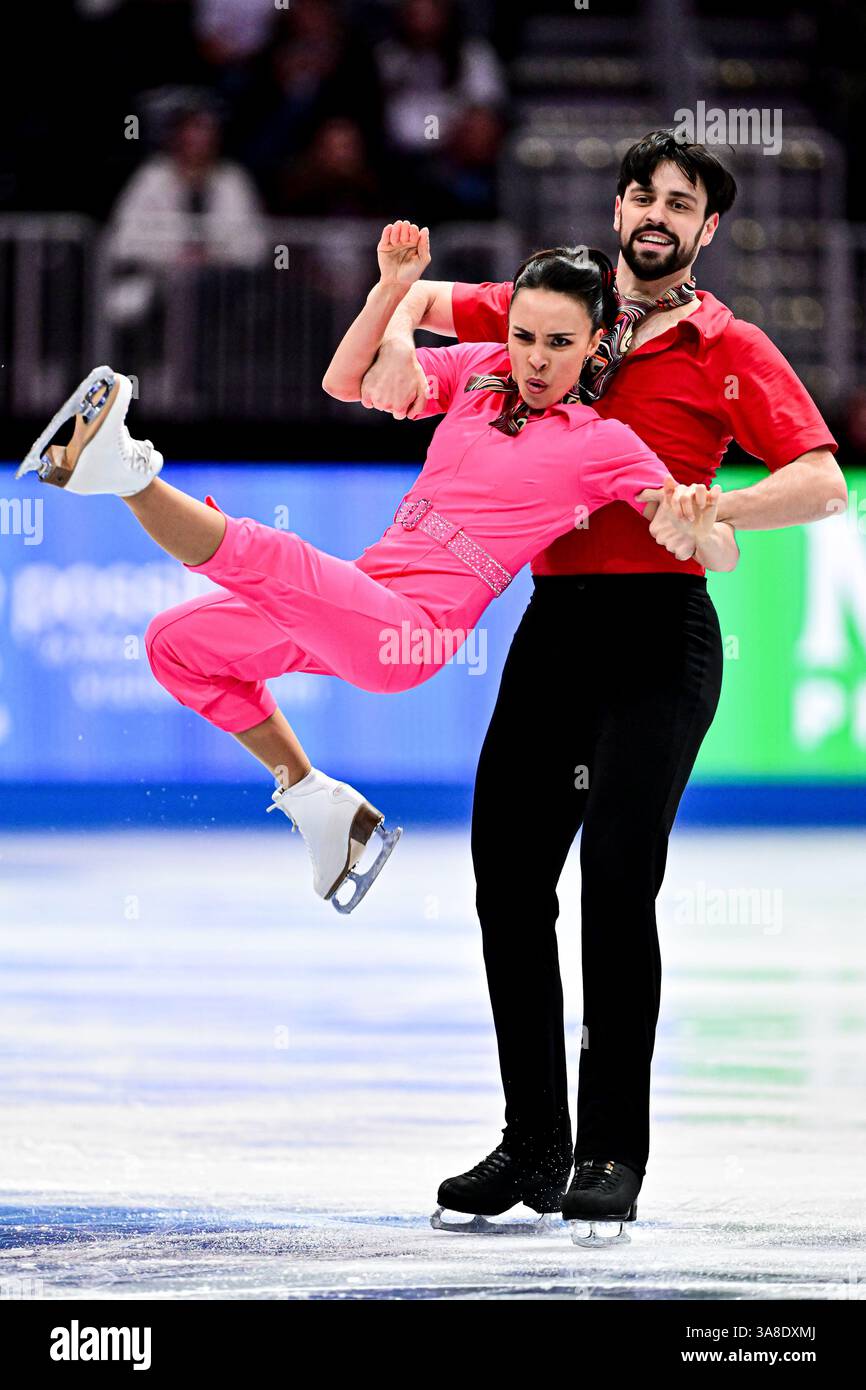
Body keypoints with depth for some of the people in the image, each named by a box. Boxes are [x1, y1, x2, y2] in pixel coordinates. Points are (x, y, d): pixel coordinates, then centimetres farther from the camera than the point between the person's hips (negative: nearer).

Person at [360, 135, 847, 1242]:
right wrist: (399, 341, 0)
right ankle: (533, 1140, 14)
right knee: (508, 875, 3)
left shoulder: (729, 351, 0)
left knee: (618, 881, -13)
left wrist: (716, 510, -26)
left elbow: (823, 483, -10)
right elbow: (426, 298, 23)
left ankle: (613, 1152, -6)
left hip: (658, 635, -5)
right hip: (553, 621, 5)